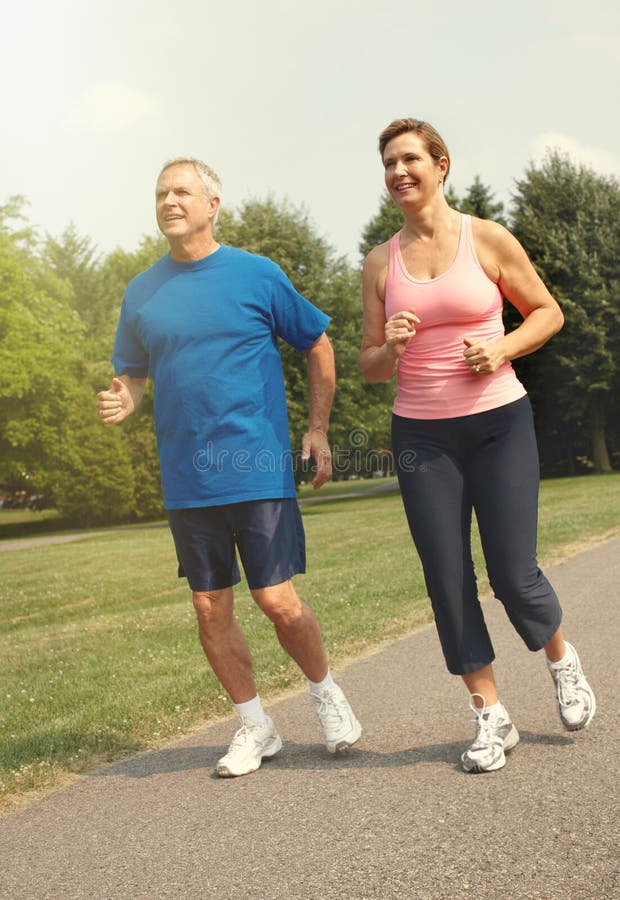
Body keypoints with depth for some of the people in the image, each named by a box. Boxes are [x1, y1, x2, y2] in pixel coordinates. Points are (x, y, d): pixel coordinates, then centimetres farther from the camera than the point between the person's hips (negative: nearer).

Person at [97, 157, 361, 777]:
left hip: (258, 470, -3)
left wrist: (318, 429, 2)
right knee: (210, 609, 7)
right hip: (187, 481, 4)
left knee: (277, 601, -4)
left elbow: (317, 346, 8)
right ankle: (254, 726, 25)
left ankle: (325, 693, 24)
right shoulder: (141, 292, 8)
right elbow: (132, 374, 16)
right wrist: (120, 402, -8)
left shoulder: (257, 274, -1)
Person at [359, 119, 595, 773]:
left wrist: (502, 348, -11)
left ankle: (563, 662, 30)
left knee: (513, 575, -3)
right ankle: (491, 718, 17)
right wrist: (389, 348, -12)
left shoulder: (487, 239, -2)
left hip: (499, 424, -2)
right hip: (420, 436, 3)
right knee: (447, 581, 1)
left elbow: (548, 312, 7)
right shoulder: (380, 263, 5)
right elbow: (369, 368, 10)